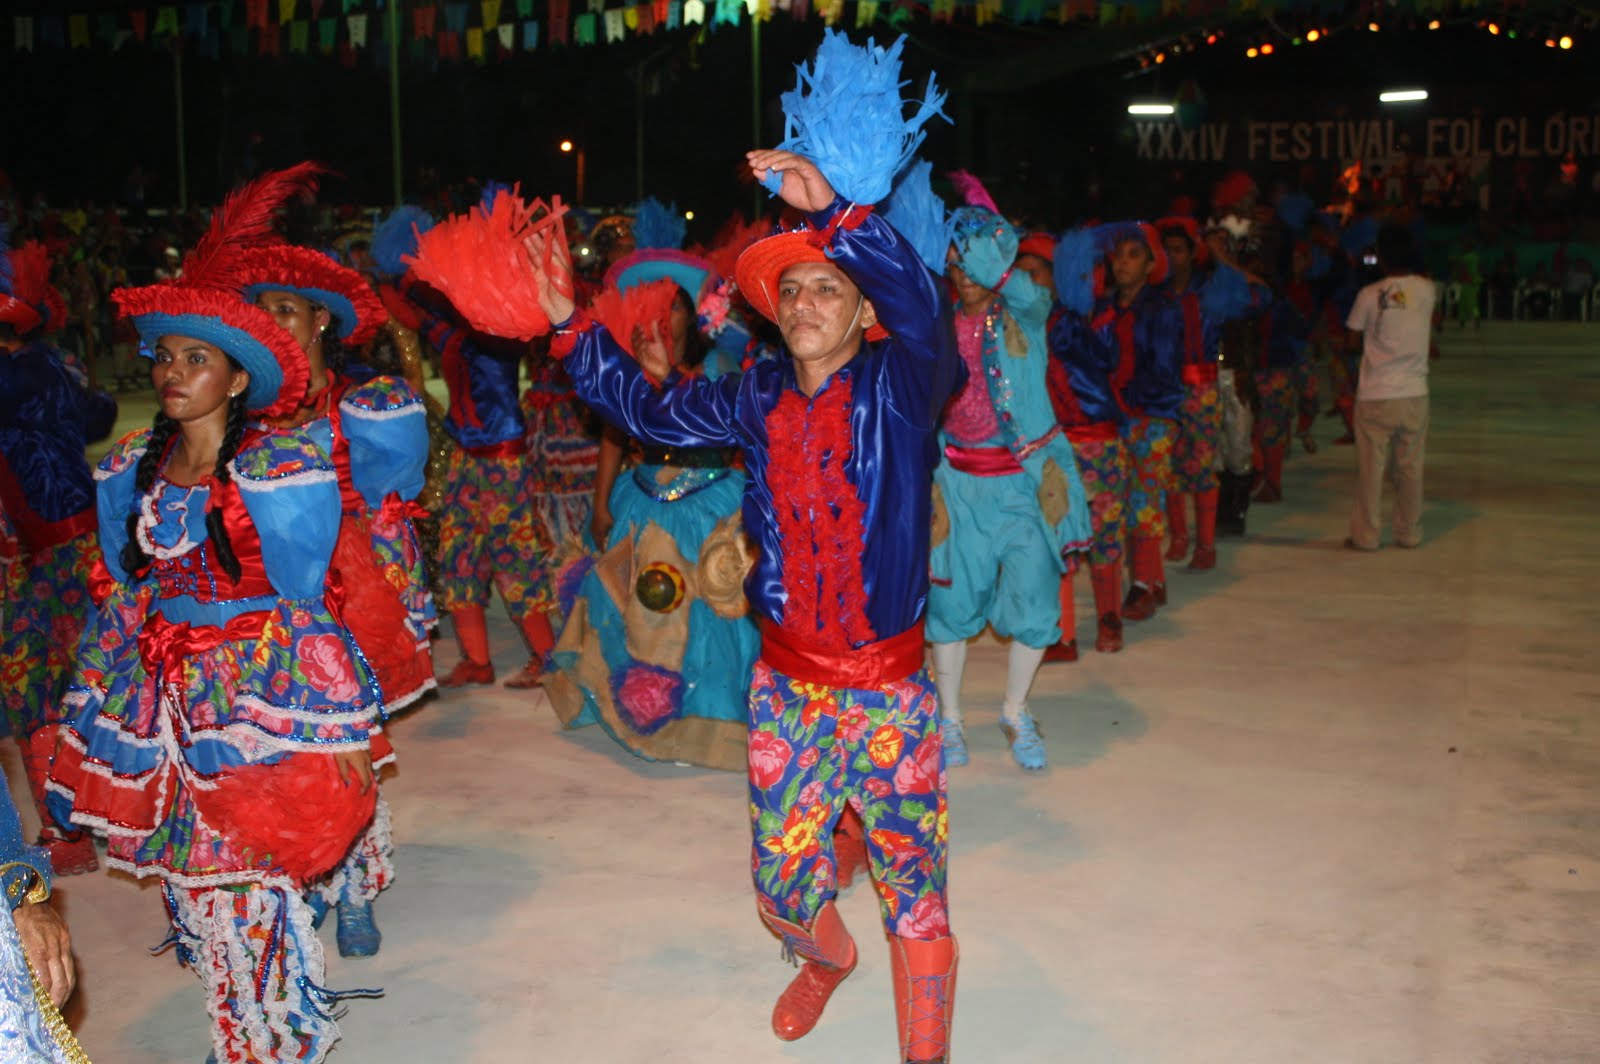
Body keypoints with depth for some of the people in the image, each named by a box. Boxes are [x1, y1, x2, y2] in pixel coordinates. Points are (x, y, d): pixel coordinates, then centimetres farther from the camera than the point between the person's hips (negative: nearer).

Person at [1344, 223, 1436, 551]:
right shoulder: (1426, 290, 0)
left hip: (1376, 395, -3)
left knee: (1370, 468, 4)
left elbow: (1354, 339, 2)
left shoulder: (1370, 294, -9)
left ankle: (1365, 535, 9)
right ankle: (1409, 533, 17)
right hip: (1414, 392, 3)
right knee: (1411, 466, 10)